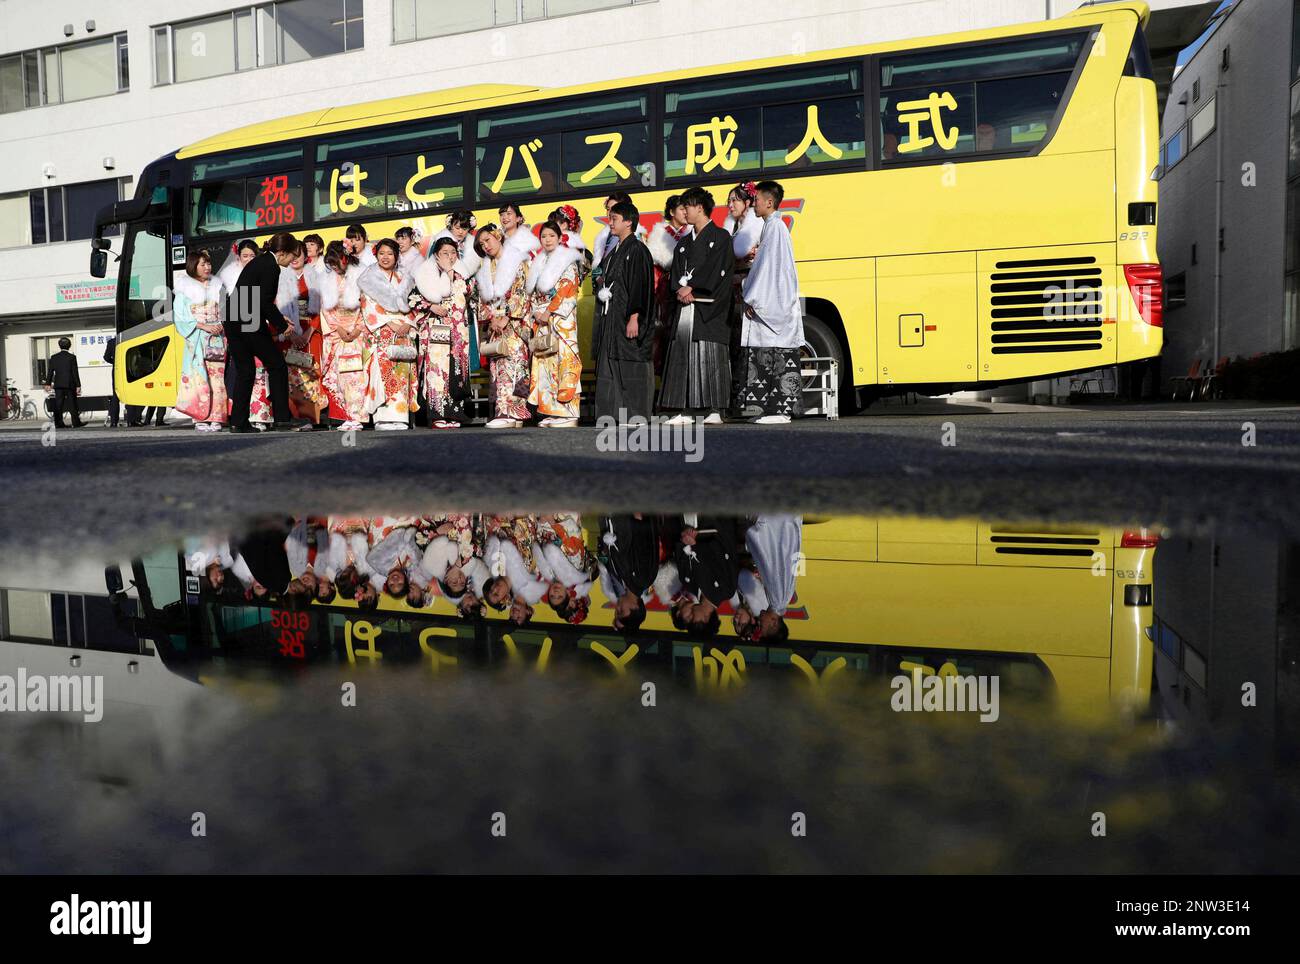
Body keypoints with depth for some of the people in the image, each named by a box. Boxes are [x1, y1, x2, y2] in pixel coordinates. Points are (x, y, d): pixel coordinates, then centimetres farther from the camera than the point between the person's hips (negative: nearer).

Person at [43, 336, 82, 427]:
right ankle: (76, 423, 4)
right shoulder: (72, 357, -6)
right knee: (72, 404, 3)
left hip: (58, 385, 2)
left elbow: (50, 371, 6)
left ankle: (59, 423, 3)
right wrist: (78, 385, -4)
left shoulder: (54, 357, 3)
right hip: (70, 385, -2)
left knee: (58, 405, 5)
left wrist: (48, 384, 13)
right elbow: (75, 372, -7)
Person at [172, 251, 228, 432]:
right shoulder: (184, 289, 3)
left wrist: (222, 325, -6)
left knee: (217, 378, -4)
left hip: (217, 339, 3)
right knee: (199, 378, -9)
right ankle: (201, 419, -7)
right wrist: (205, 326, -13)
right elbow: (181, 316, -4)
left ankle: (215, 419, -3)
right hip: (197, 340, -3)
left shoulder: (216, 286, 14)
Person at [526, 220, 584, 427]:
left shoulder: (568, 261, 0)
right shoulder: (538, 264, 19)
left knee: (565, 359, -10)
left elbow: (566, 290, -9)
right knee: (544, 362, 2)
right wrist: (537, 312, 1)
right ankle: (551, 412, 4)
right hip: (542, 321, 6)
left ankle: (567, 413, -10)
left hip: (562, 319, -6)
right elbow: (533, 293, 17)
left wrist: (549, 311, -11)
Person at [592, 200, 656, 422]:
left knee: (632, 369, -5)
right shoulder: (614, 252, 18)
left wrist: (634, 317, -22)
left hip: (628, 319, -9)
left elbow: (641, 285, -17)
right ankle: (612, 414, 11)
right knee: (610, 370, 7)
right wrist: (600, 283, 10)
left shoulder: (637, 250, -9)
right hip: (611, 319, 9)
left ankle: (636, 415, 0)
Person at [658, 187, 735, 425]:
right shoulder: (684, 242, 22)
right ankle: (683, 411, 3)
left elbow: (716, 269, -9)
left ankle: (714, 410, -6)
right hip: (685, 307, 6)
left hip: (708, 309, -6)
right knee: (681, 358, 1)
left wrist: (691, 288, -11)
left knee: (711, 359, -8)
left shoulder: (720, 237, 1)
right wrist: (681, 290, -6)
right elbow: (676, 273, 14)